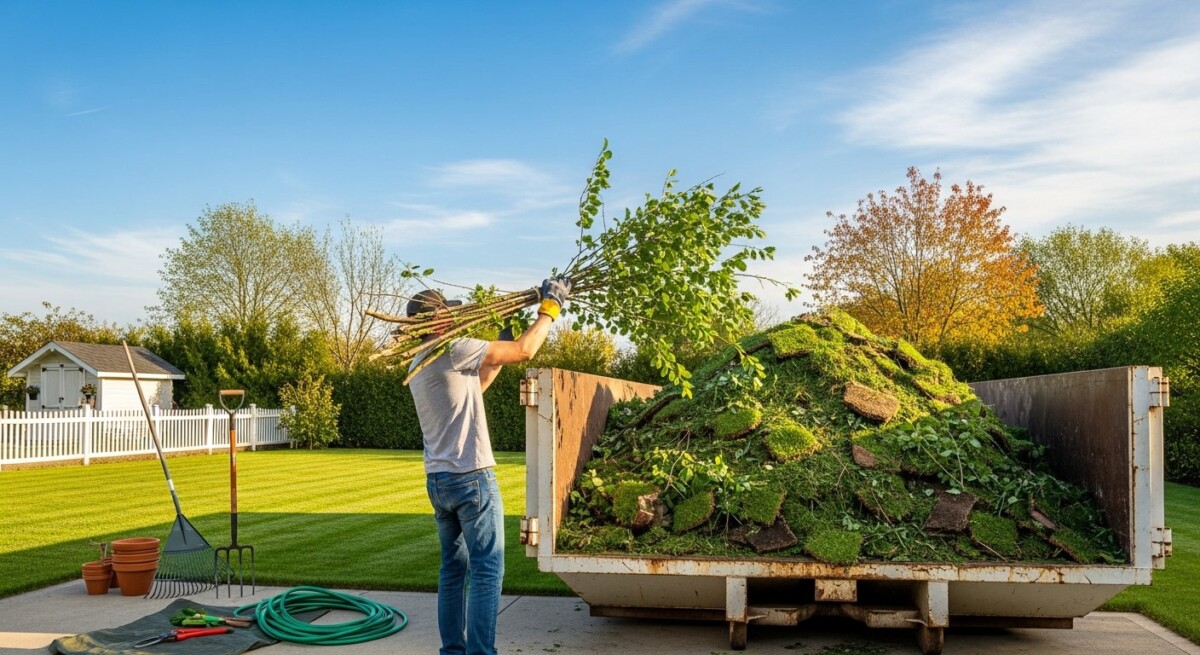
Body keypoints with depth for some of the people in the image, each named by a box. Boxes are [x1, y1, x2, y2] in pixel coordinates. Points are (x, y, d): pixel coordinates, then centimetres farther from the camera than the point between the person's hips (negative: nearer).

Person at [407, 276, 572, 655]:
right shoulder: (453, 350, -13)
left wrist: (505, 336, 24)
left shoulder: (418, 366, 13)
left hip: (437, 480, 9)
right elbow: (525, 351, -12)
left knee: (454, 568, 14)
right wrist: (550, 308, 1)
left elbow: (475, 384, 24)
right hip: (470, 478, -9)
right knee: (486, 570, -4)